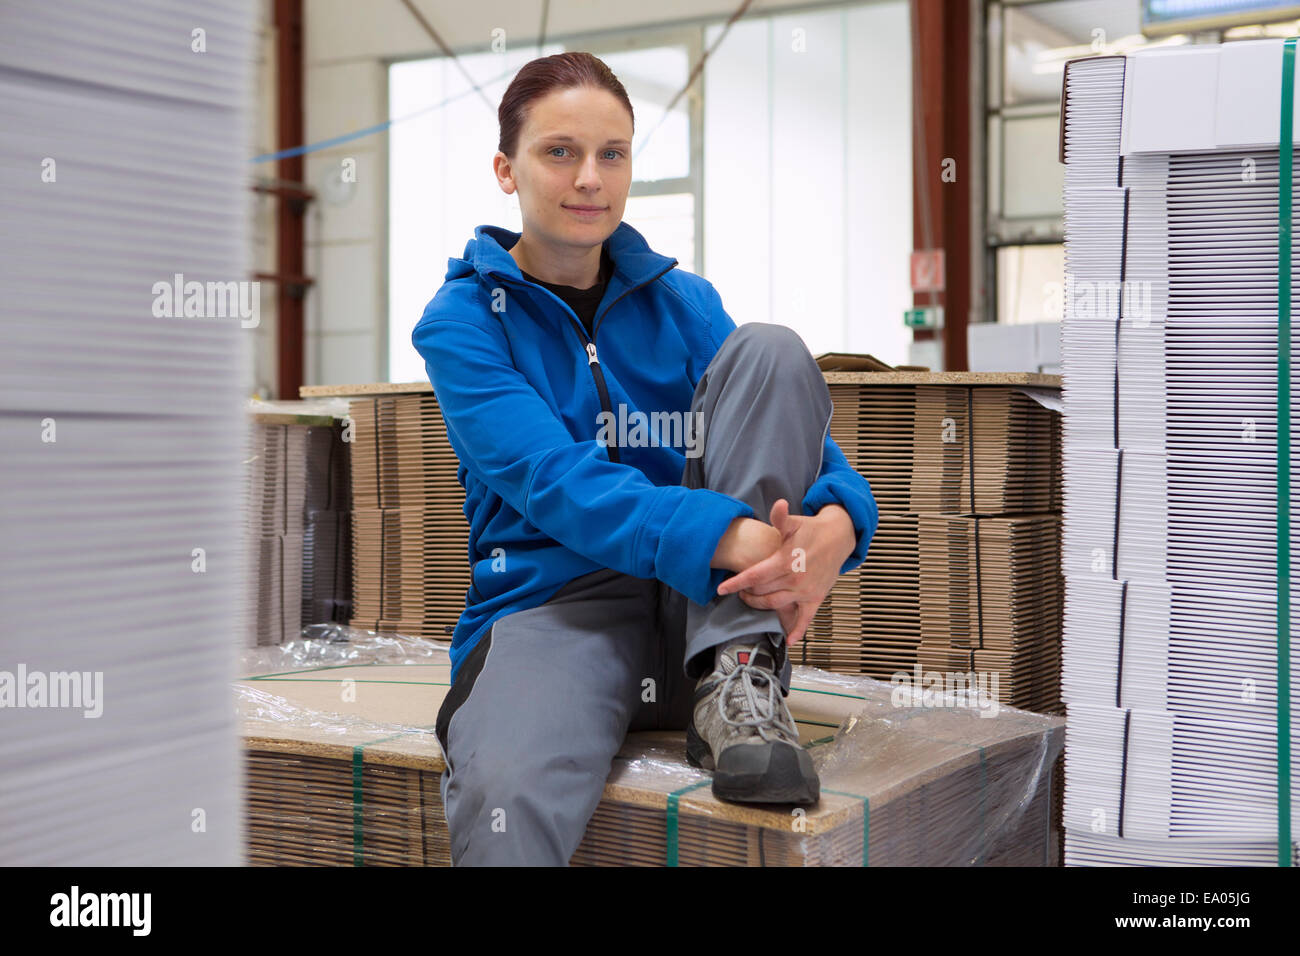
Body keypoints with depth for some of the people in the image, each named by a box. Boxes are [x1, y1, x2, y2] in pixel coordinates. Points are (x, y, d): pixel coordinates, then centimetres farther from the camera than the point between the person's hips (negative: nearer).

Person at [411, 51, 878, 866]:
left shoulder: (683, 303, 14)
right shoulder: (462, 321, 2)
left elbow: (803, 437, 4)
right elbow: (553, 482, -15)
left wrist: (837, 523, -23)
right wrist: (734, 538, -32)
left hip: (709, 606, 6)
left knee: (770, 350, -15)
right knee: (501, 802, -42)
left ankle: (737, 684, -19)